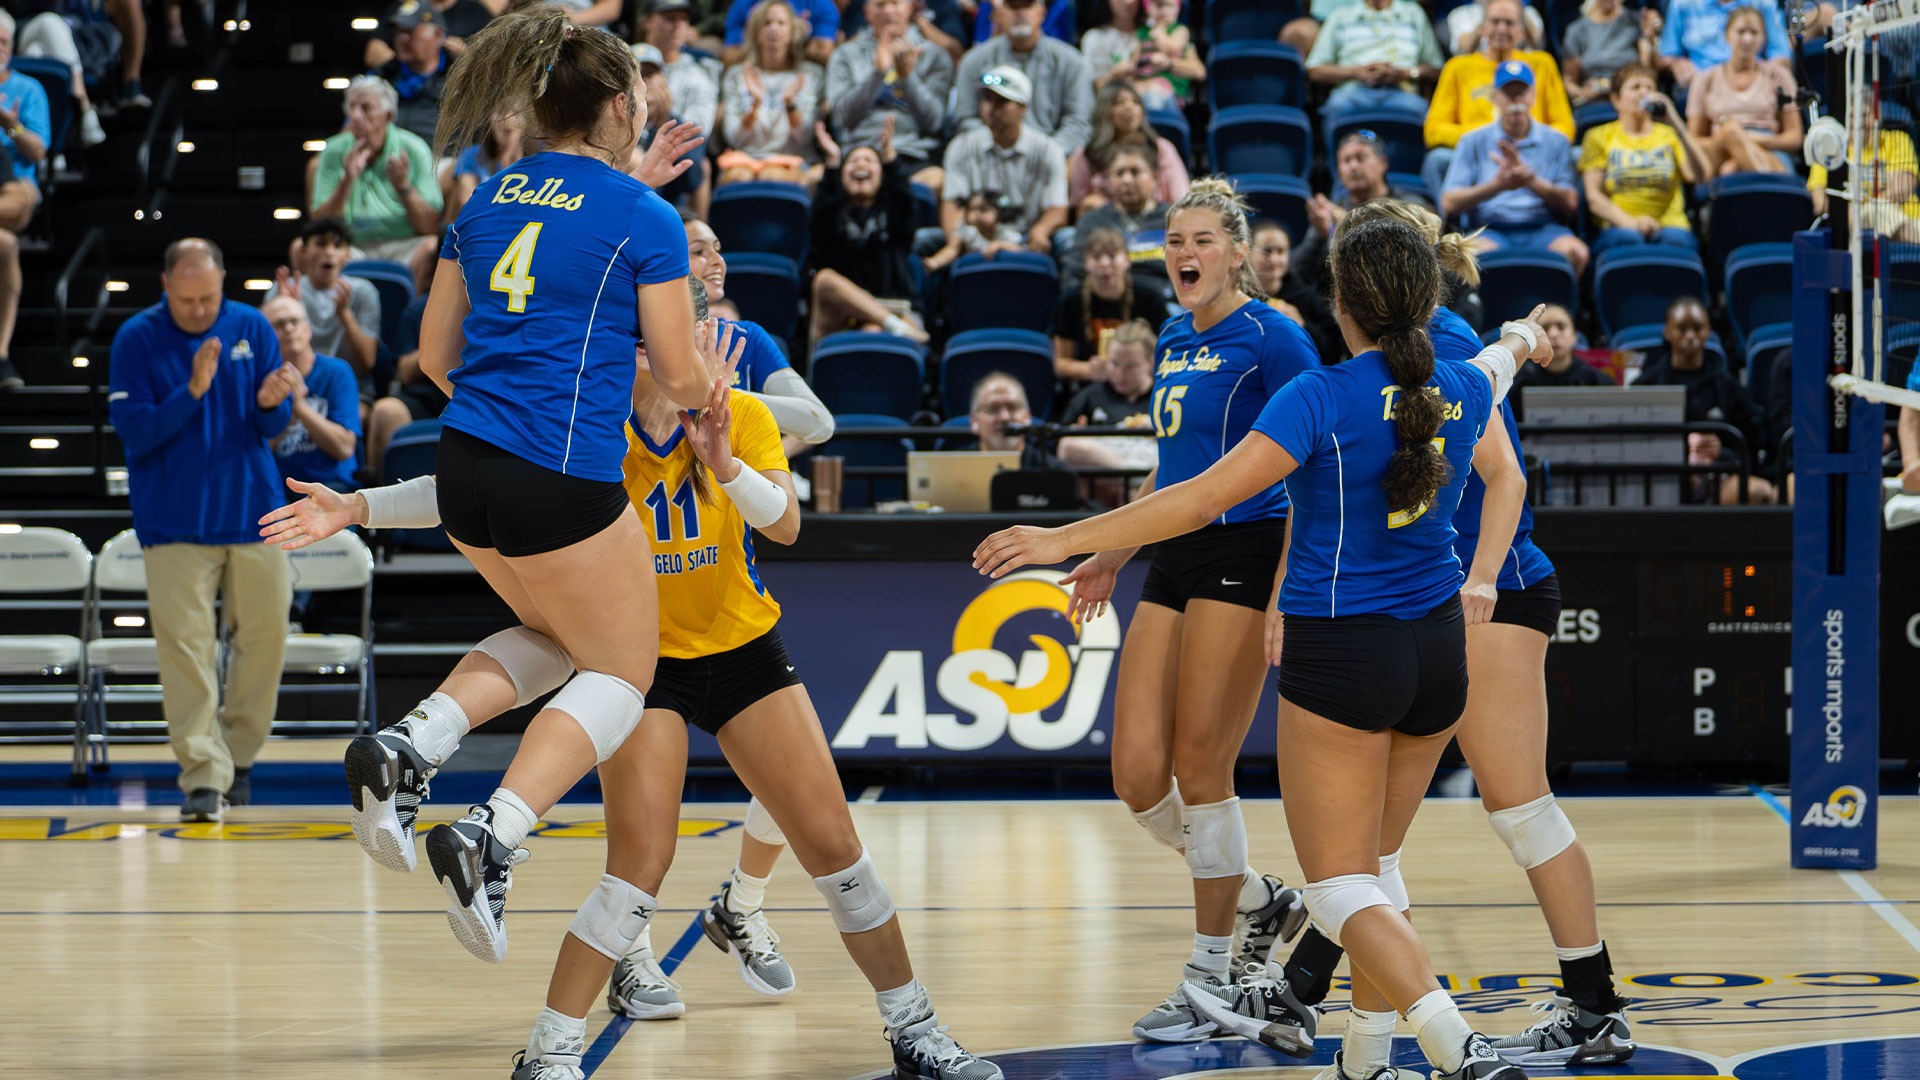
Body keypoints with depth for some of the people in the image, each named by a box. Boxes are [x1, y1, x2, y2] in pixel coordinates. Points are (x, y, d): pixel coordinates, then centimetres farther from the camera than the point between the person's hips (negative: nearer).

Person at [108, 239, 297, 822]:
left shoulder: (251, 329, 3)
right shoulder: (137, 339, -4)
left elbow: (276, 425, 5)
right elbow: (133, 429, -10)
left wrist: (270, 402, -19)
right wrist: (193, 391, -23)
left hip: (253, 515, 3)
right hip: (175, 523, -3)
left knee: (264, 634, 5)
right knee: (186, 646, -10)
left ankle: (238, 756, 23)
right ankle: (203, 775, -10)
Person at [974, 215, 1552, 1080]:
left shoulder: (1323, 397, -16)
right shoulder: (1465, 390, 2)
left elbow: (1203, 498, -17)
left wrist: (1066, 540, -12)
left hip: (1341, 654, -6)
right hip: (1437, 651, 6)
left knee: (1343, 887, -2)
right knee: (1373, 864, 19)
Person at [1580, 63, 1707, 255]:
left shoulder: (1668, 134, 23)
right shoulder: (1599, 137, 19)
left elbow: (1698, 176, 3)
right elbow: (1594, 197, 6)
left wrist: (1676, 124, -6)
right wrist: (1629, 222, -14)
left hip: (1669, 226, 1)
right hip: (1618, 227, -1)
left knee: (1674, 238, -36)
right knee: (1627, 239, -38)